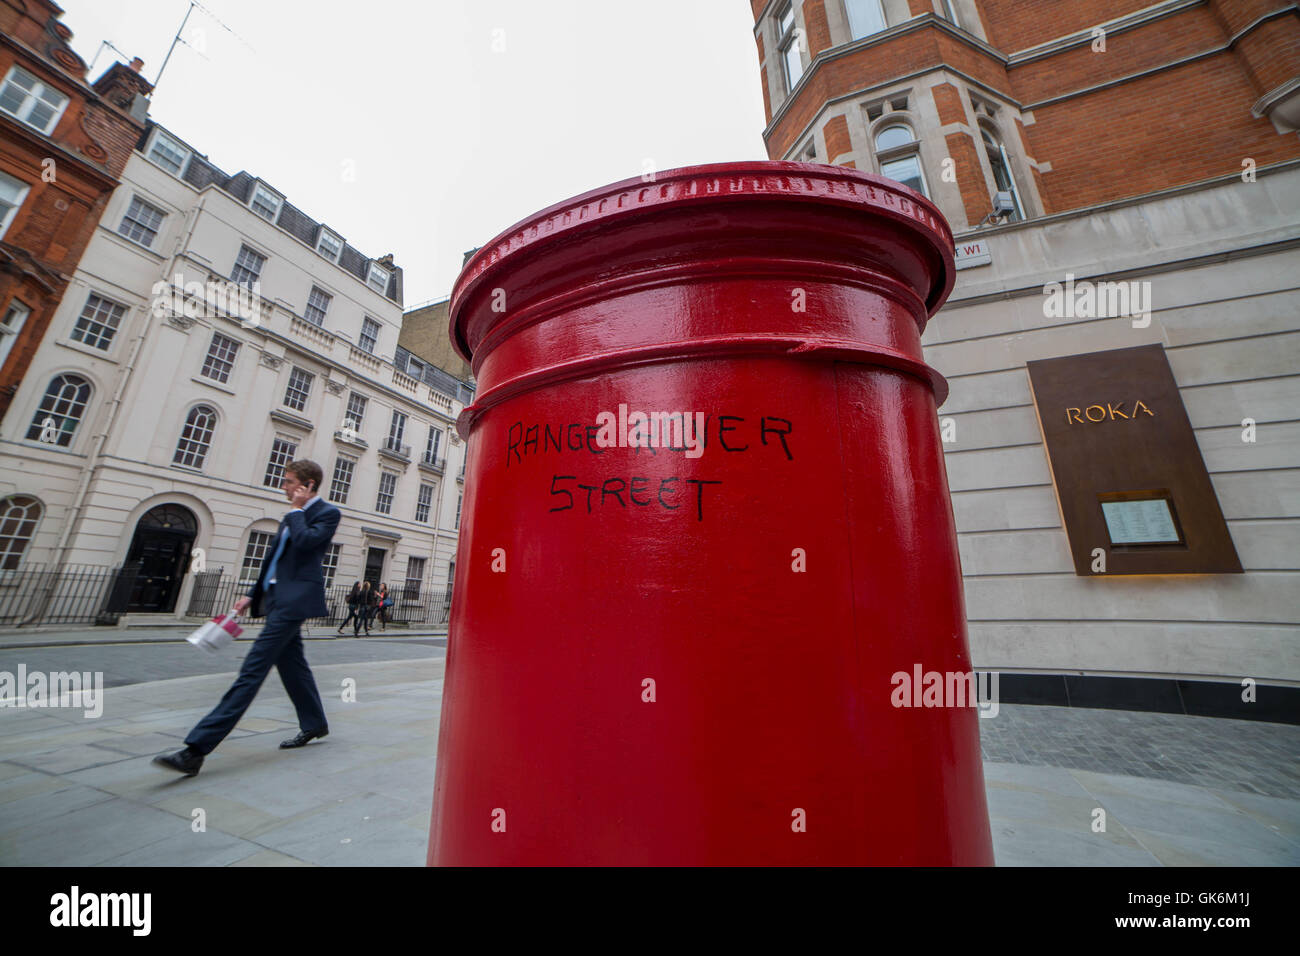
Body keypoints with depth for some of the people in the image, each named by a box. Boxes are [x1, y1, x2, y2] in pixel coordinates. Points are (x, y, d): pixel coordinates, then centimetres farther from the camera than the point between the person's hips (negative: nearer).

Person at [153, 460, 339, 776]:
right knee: (291, 664, 16)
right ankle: (314, 724, 30)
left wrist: (297, 510, -12)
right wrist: (252, 595, 19)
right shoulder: (294, 515, 20)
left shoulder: (327, 513, -8)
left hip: (293, 600, -10)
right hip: (278, 597, 10)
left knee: (253, 668, -10)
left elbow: (305, 541, -26)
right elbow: (274, 559, 24)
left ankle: (196, 749, -7)